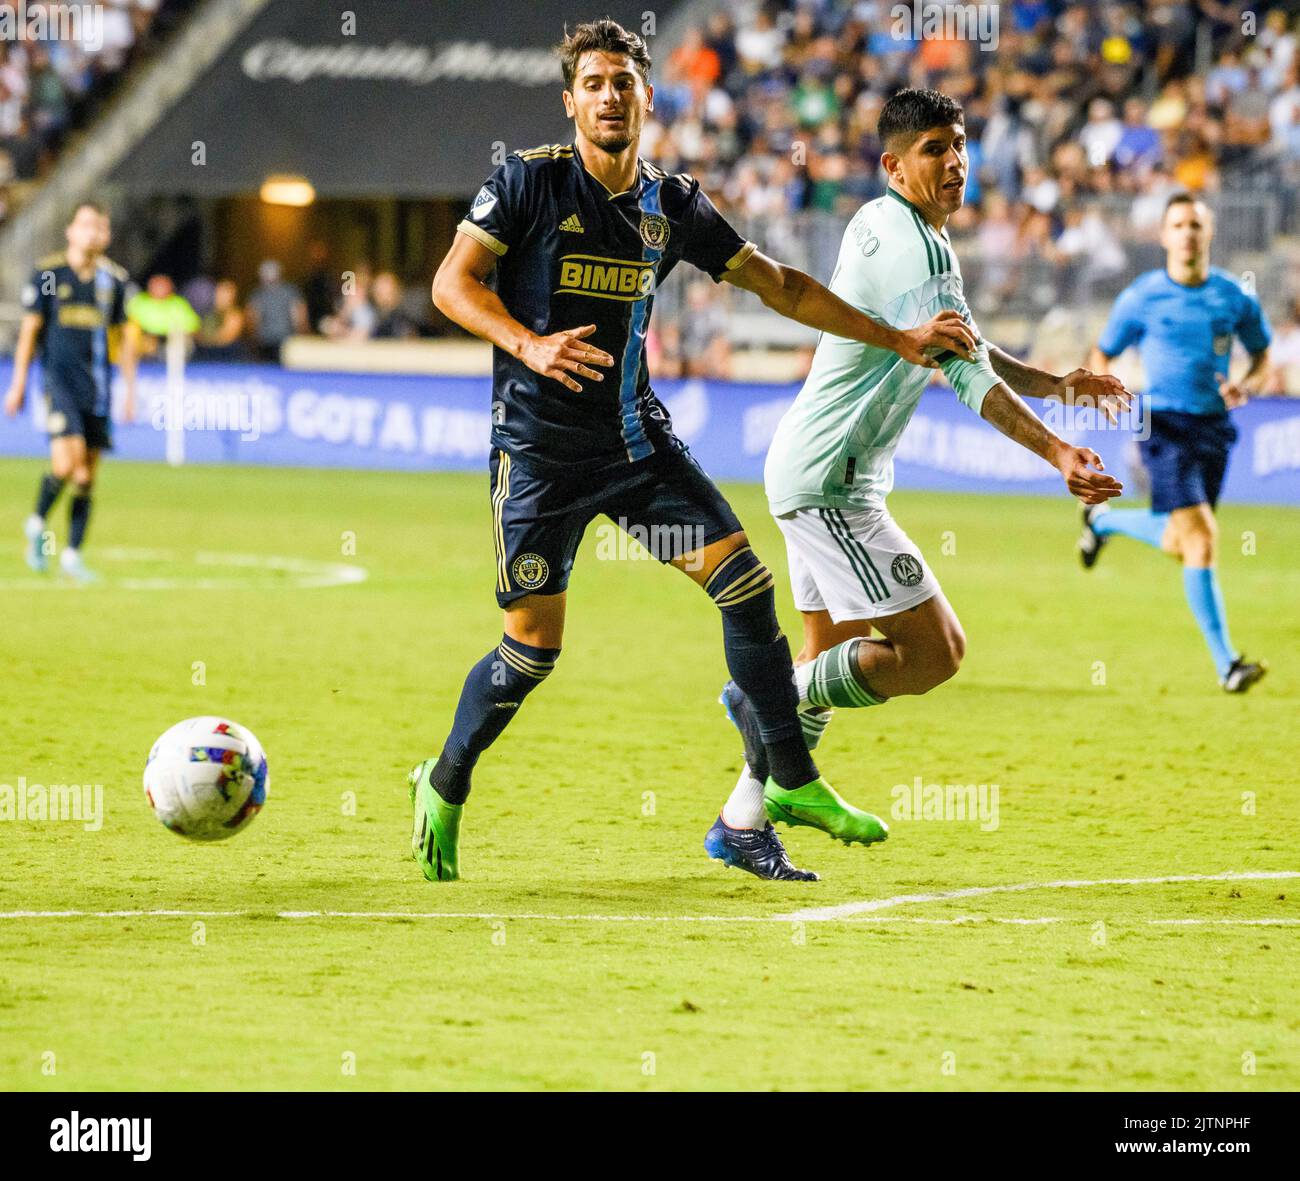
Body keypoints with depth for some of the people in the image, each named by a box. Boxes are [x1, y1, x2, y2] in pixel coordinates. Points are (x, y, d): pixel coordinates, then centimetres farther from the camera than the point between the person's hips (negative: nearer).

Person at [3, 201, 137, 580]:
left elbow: (126, 335, 17)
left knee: (88, 474, 3)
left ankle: (73, 553, 13)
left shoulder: (114, 278, 8)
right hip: (59, 380, -4)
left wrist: (129, 388, 14)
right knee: (66, 461, -18)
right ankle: (37, 524, 8)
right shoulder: (48, 272, -2)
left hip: (98, 386, 4)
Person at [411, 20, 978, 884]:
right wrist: (528, 344, -28)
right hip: (539, 445, -4)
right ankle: (443, 789, 17)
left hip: (635, 435, 4)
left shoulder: (673, 206, 5)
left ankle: (792, 780, 3)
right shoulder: (532, 181, -8)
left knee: (746, 582, -8)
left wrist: (897, 339, 13)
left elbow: (779, 285, 14)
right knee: (534, 644, -7)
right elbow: (453, 281, -10)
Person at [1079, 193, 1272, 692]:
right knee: (1201, 539, -18)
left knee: (1178, 544, 14)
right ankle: (1225, 663, -13)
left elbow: (1262, 357, 15)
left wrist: (1246, 387, -8)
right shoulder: (1141, 297, -3)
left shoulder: (1234, 296, 2)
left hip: (1214, 426, 4)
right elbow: (1101, 356, 8)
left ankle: (1103, 520, 45)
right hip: (1165, 425, -4)